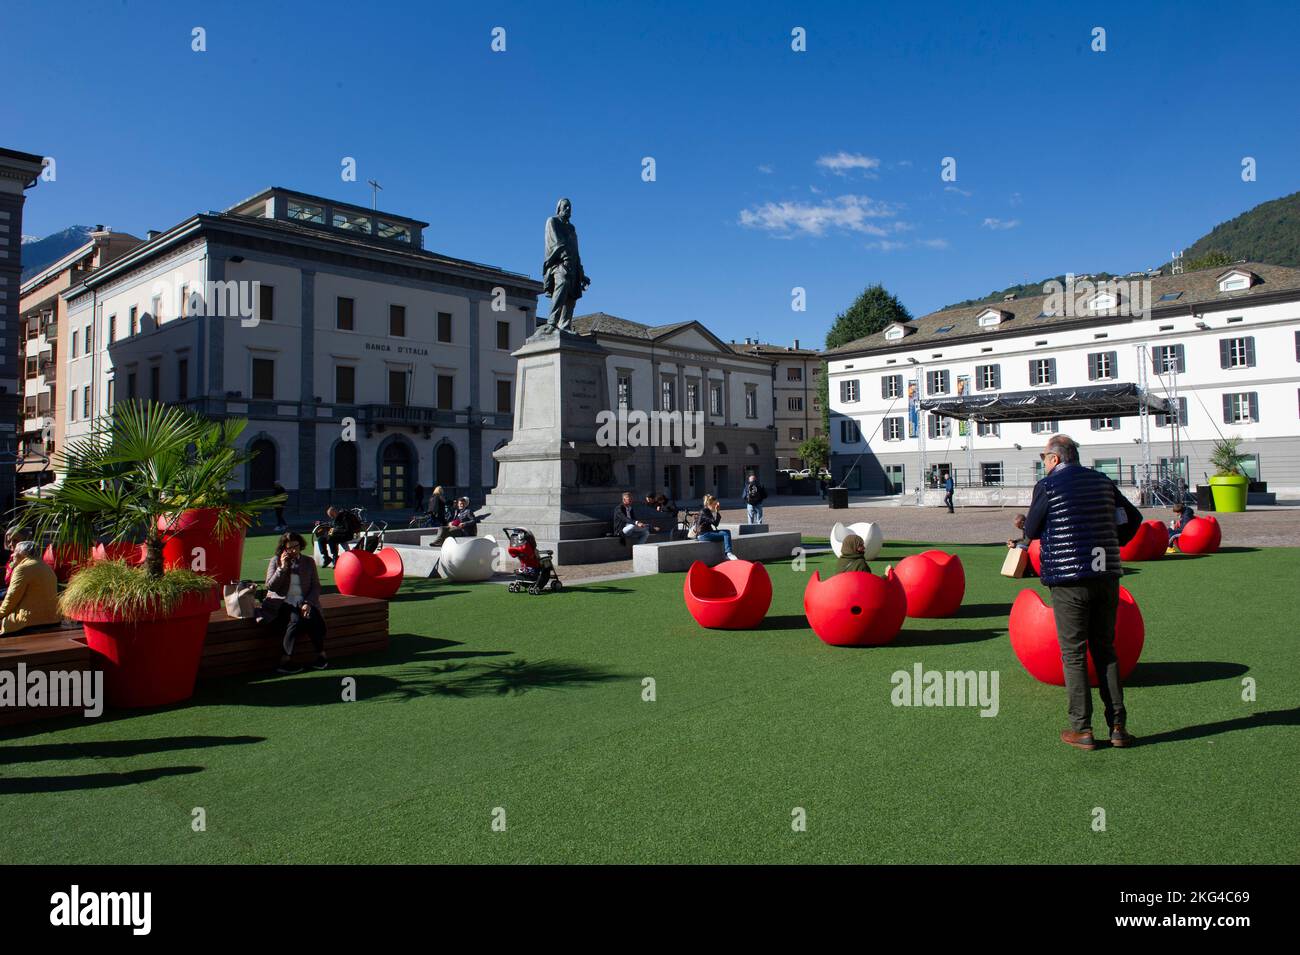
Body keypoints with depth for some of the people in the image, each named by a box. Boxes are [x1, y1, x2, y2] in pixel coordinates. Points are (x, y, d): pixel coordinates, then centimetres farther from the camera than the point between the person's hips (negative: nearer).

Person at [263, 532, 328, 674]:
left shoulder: (308, 561, 12)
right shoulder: (276, 561, 7)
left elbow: (316, 586, 7)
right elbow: (270, 586, -2)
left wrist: (308, 603, -10)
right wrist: (282, 567, -12)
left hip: (303, 602, 2)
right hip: (281, 603, -2)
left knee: (313, 618, -31)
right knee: (296, 619, -33)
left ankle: (321, 654, -17)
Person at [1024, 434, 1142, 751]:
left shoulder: (1047, 486, -6)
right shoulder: (1103, 482, 11)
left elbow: (1031, 531, 0)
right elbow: (1133, 518, 19)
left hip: (1069, 578, -5)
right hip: (1106, 575, 5)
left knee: (1073, 653, 2)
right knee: (1105, 649, 14)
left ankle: (1082, 730, 5)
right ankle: (1117, 726, 13)